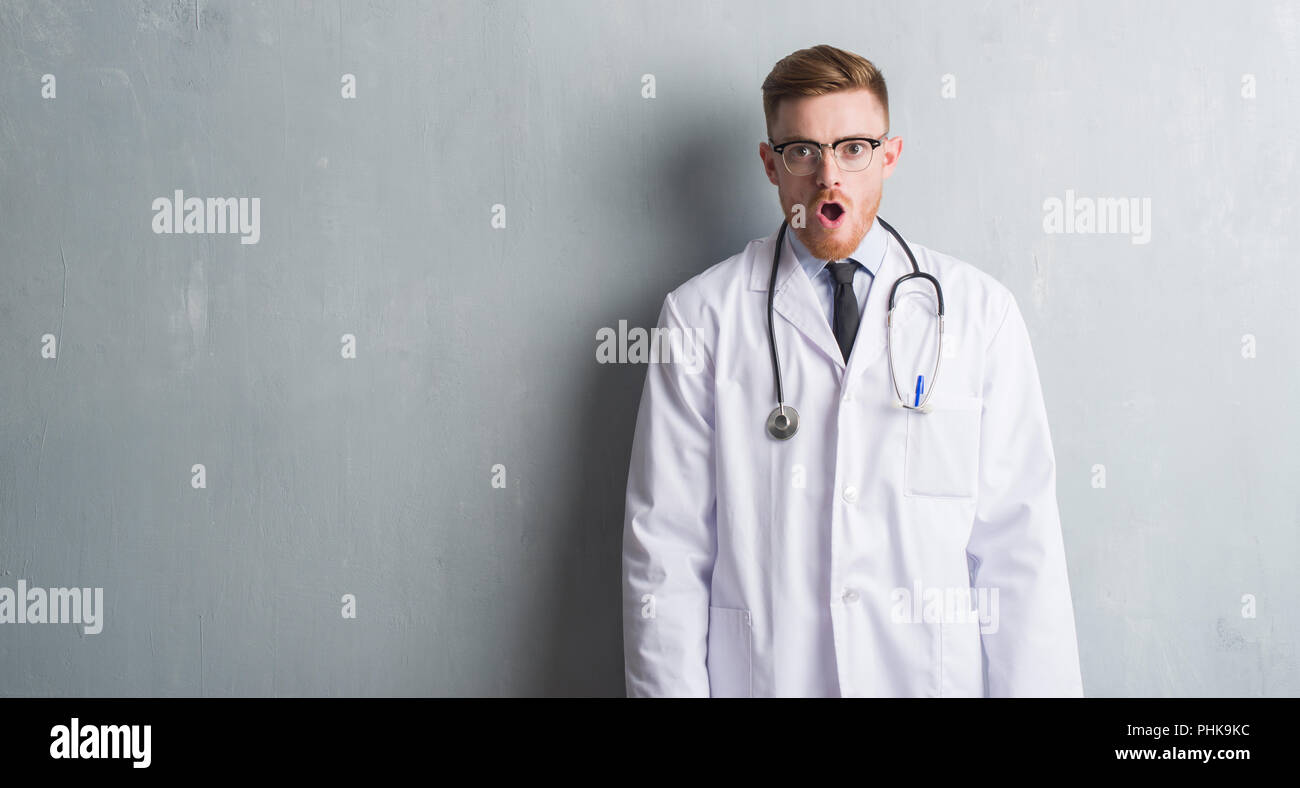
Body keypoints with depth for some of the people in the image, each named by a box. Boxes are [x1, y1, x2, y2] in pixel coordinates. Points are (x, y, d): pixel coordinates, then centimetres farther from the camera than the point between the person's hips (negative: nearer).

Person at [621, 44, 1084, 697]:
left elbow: (1019, 538, -3)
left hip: (939, 672, 1)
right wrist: (673, 689, -9)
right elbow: (666, 543, -4)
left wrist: (1036, 688, -9)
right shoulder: (701, 317, -2)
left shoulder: (981, 311, 0)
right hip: (759, 673, 0)